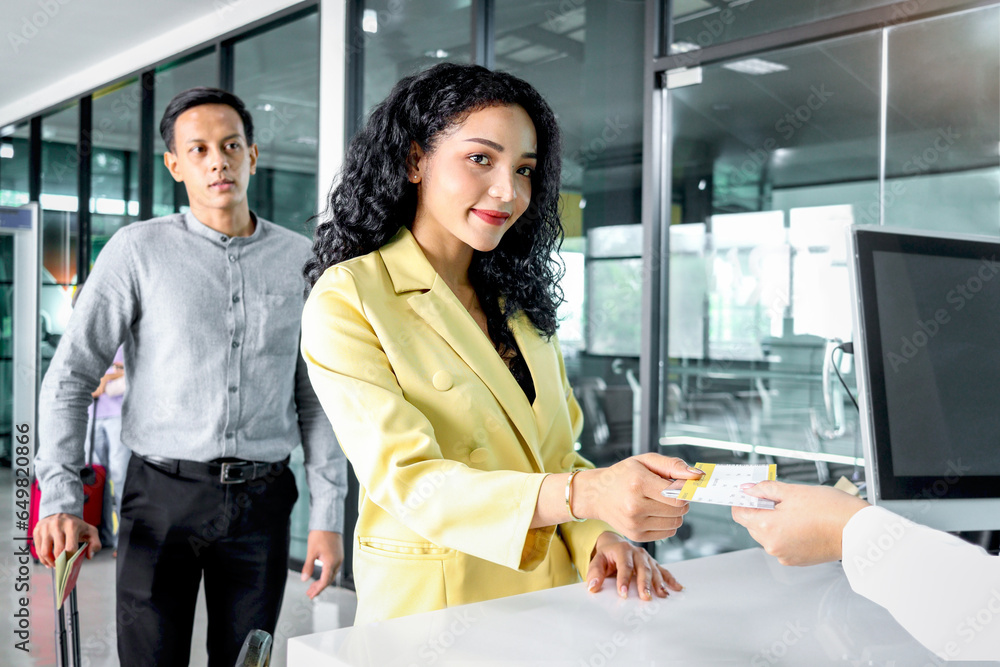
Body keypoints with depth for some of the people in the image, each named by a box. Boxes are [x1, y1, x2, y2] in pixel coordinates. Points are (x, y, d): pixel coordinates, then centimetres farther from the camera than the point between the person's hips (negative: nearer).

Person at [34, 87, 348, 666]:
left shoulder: (299, 259, 5)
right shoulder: (138, 250, 0)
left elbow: (317, 398, 6)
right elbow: (71, 378, 0)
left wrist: (328, 516, 1)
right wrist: (60, 500, -9)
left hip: (261, 500, 2)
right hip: (163, 494, -1)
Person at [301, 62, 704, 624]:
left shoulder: (518, 299, 8)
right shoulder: (345, 300, -13)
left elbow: (557, 456, 8)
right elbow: (407, 481, -22)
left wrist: (598, 535, -12)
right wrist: (585, 493, -34)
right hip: (428, 609, -5)